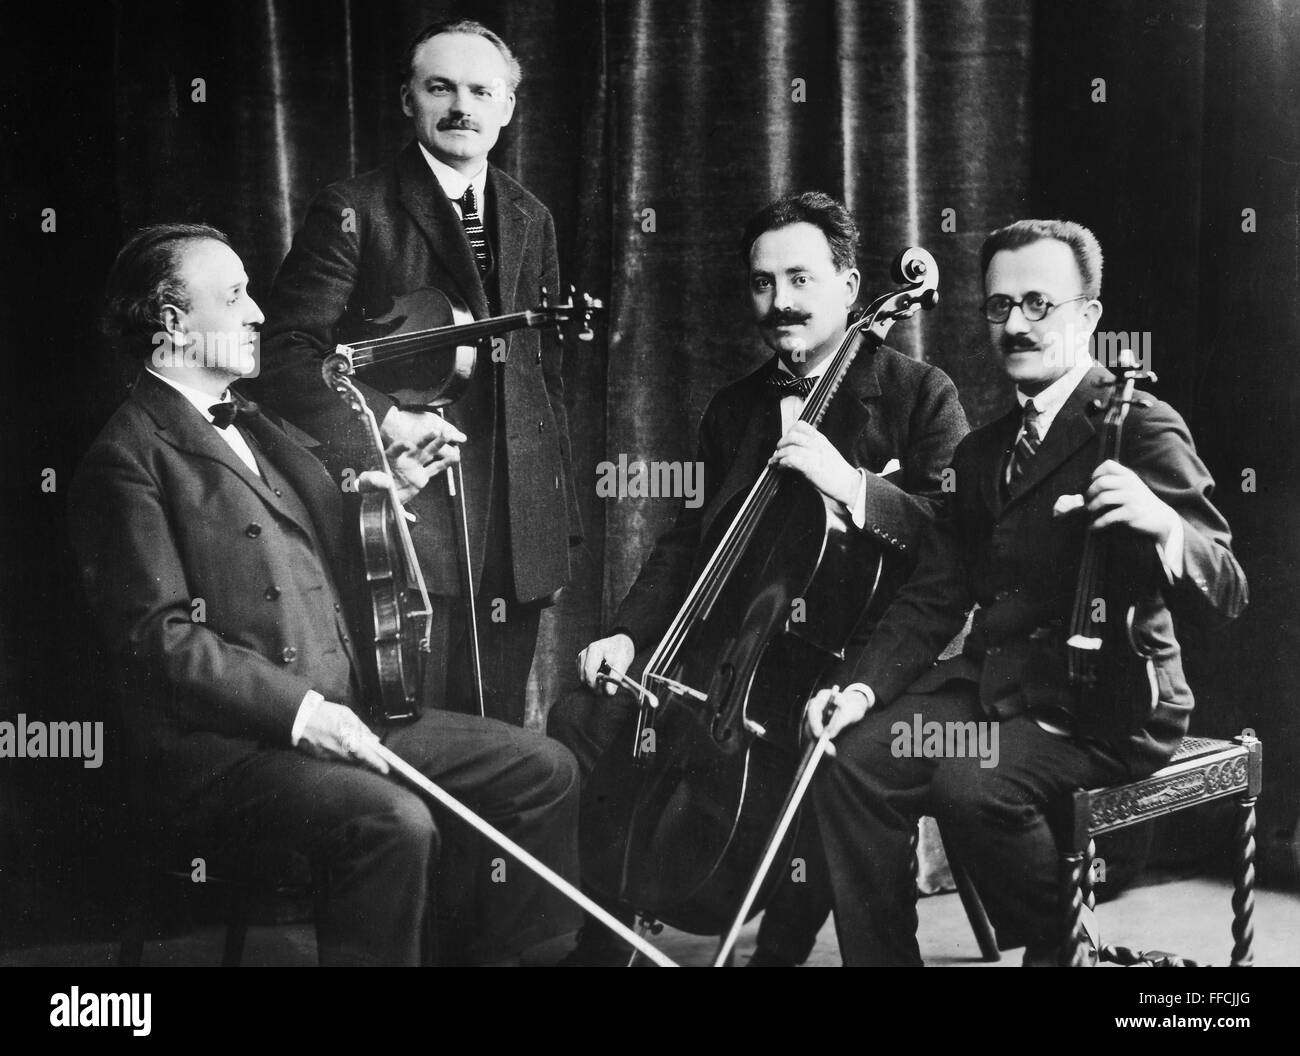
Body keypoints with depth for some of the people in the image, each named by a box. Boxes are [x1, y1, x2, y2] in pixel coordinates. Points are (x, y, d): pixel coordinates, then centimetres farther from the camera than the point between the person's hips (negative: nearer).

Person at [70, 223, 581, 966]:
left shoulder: (255, 429, 22)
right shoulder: (130, 457, -7)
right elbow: (158, 636, -16)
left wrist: (392, 493, 10)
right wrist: (295, 708, -23)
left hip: (340, 719, 9)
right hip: (222, 747, -9)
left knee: (544, 771, 1)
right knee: (394, 823, -34)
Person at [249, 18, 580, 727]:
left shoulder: (531, 221, 16)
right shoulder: (355, 211, -1)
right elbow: (286, 353, -6)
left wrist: (561, 521, 15)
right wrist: (385, 419, -19)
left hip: (519, 543, 5)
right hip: (408, 519, -5)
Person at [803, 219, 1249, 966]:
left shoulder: (1140, 430, -7)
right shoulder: (985, 452, 15)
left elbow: (1224, 595, -16)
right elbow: (934, 597, 14)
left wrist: (1163, 525, -38)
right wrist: (865, 687, -3)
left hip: (1106, 701, -6)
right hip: (994, 683, 7)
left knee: (974, 783, -31)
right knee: (855, 760, -16)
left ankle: (1060, 942, -3)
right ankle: (881, 957, -2)